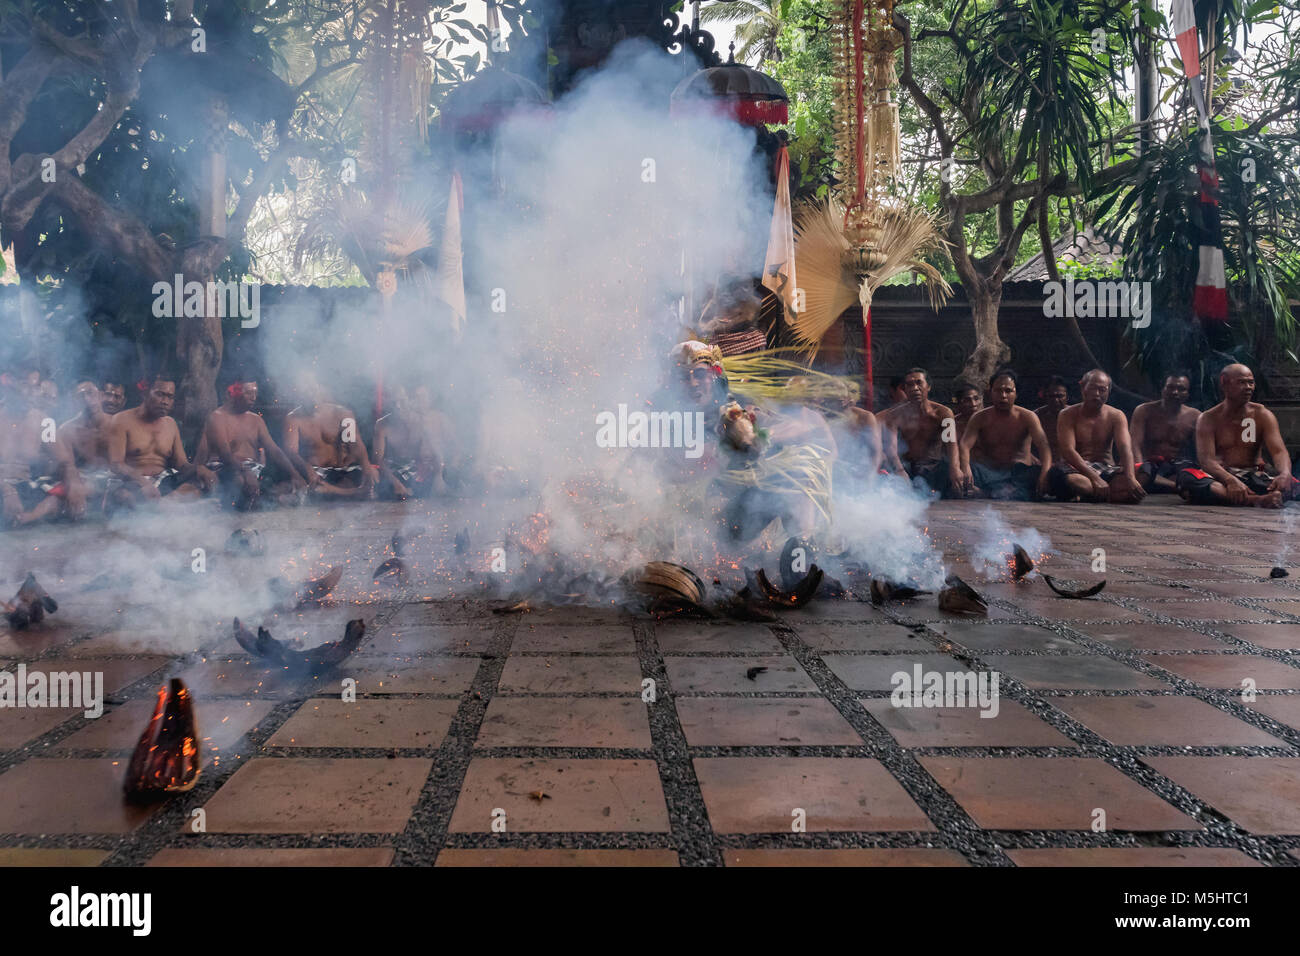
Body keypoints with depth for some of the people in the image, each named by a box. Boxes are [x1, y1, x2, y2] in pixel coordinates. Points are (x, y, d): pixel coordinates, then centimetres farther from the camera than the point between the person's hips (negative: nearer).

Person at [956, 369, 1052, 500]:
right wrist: (965, 469, -36)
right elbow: (965, 445, -12)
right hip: (988, 472, 0)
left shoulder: (1027, 417, 3)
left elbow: (1043, 445, -11)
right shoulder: (980, 418, 3)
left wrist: (1045, 473, -33)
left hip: (1020, 474, 1)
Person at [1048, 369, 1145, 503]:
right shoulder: (1068, 415, -2)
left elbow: (1125, 447, -10)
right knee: (1057, 472, -40)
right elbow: (1067, 450, -16)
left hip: (1106, 469, 2)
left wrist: (1130, 478, -32)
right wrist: (1094, 478, -30)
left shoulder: (1116, 416, 6)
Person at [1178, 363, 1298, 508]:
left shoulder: (1262, 415, 7)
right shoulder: (1208, 419, 0)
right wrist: (1231, 480, -36)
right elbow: (1206, 459, -14)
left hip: (1256, 476, 2)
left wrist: (1285, 474, -32)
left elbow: (1278, 451, -6)